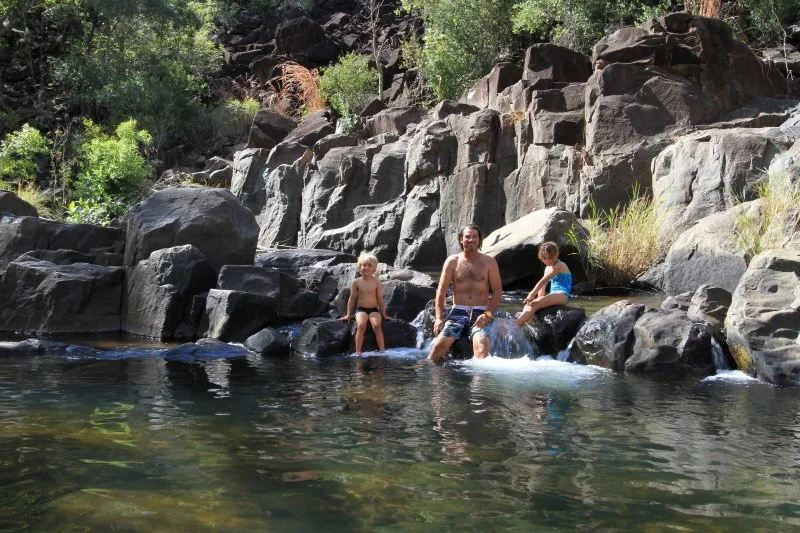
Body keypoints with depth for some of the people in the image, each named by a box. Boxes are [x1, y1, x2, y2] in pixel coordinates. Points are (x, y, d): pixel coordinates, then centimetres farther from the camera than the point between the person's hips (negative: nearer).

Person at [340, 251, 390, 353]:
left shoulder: (376, 282, -2)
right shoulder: (357, 282, 0)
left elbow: (380, 299, 3)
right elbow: (352, 299, 7)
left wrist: (383, 314, 5)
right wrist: (348, 315, 8)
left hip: (374, 309, 0)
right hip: (361, 309, 0)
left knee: (377, 325, -29)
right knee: (361, 325, -29)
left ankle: (382, 351, -25)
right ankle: (358, 352, -28)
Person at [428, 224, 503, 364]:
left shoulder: (489, 262, 7)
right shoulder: (452, 261, 7)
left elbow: (497, 291, 3)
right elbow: (441, 291, 4)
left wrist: (488, 314, -12)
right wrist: (439, 317, -7)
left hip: (480, 313, -1)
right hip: (458, 312, 1)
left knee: (481, 343, -31)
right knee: (439, 344, -21)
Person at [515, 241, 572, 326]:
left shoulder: (559, 266, -10)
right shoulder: (548, 268, 20)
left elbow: (543, 281, -21)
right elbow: (543, 285, 15)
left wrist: (532, 294, -30)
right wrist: (539, 298, 0)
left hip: (562, 296, -10)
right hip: (553, 296, 10)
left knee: (534, 305, -28)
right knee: (527, 306, -10)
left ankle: (515, 327, -38)